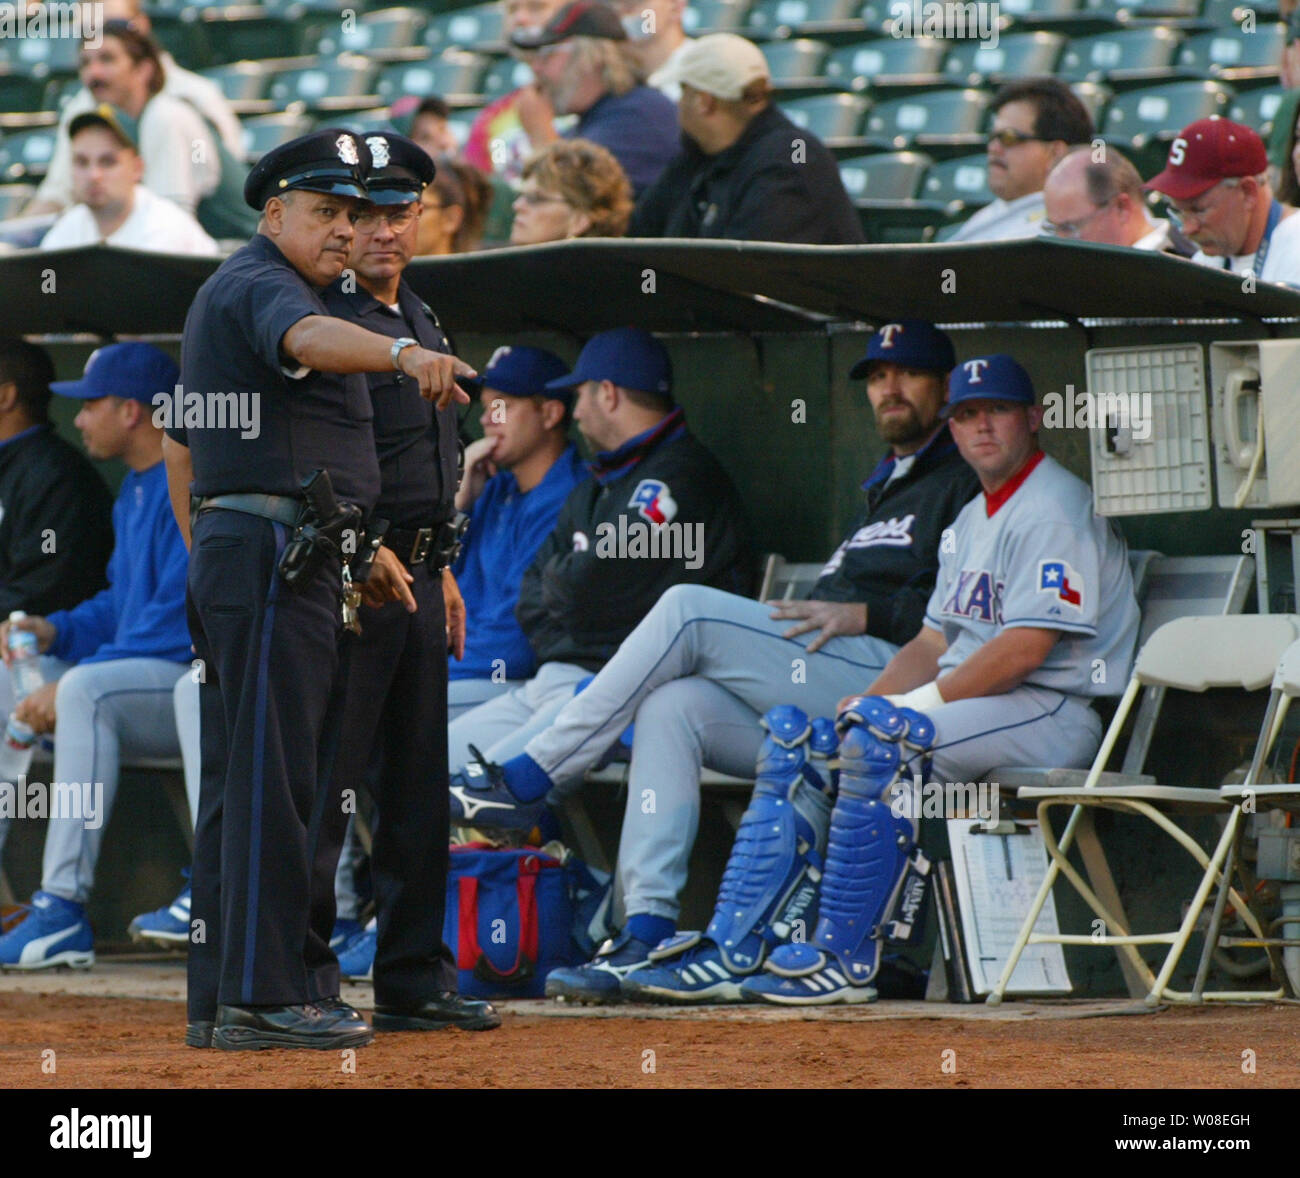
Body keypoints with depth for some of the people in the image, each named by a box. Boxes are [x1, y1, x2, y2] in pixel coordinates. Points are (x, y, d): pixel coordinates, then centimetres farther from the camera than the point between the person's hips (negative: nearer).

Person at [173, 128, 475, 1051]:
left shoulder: (220, 296, 23)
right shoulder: (261, 286, -9)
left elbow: (181, 448, 27)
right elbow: (309, 338, -35)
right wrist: (405, 353, -53)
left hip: (229, 553, 11)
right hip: (278, 554, -11)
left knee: (240, 782, 12)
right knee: (273, 775, -12)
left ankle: (220, 1001, 15)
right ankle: (262, 997, -14)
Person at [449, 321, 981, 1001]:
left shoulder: (964, 486, 6)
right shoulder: (879, 496, 35)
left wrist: (863, 615, -15)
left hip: (893, 676, -8)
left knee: (688, 609, -18)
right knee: (671, 705, -18)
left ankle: (531, 782, -15)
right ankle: (648, 932, -26)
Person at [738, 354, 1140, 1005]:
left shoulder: (1053, 509, -10)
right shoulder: (973, 518, 22)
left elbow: (1024, 648, -19)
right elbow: (934, 640, 21)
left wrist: (916, 704, -17)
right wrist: (870, 701, 1)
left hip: (1055, 713, -10)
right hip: (968, 701, 10)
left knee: (877, 747, -30)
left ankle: (844, 960, -30)